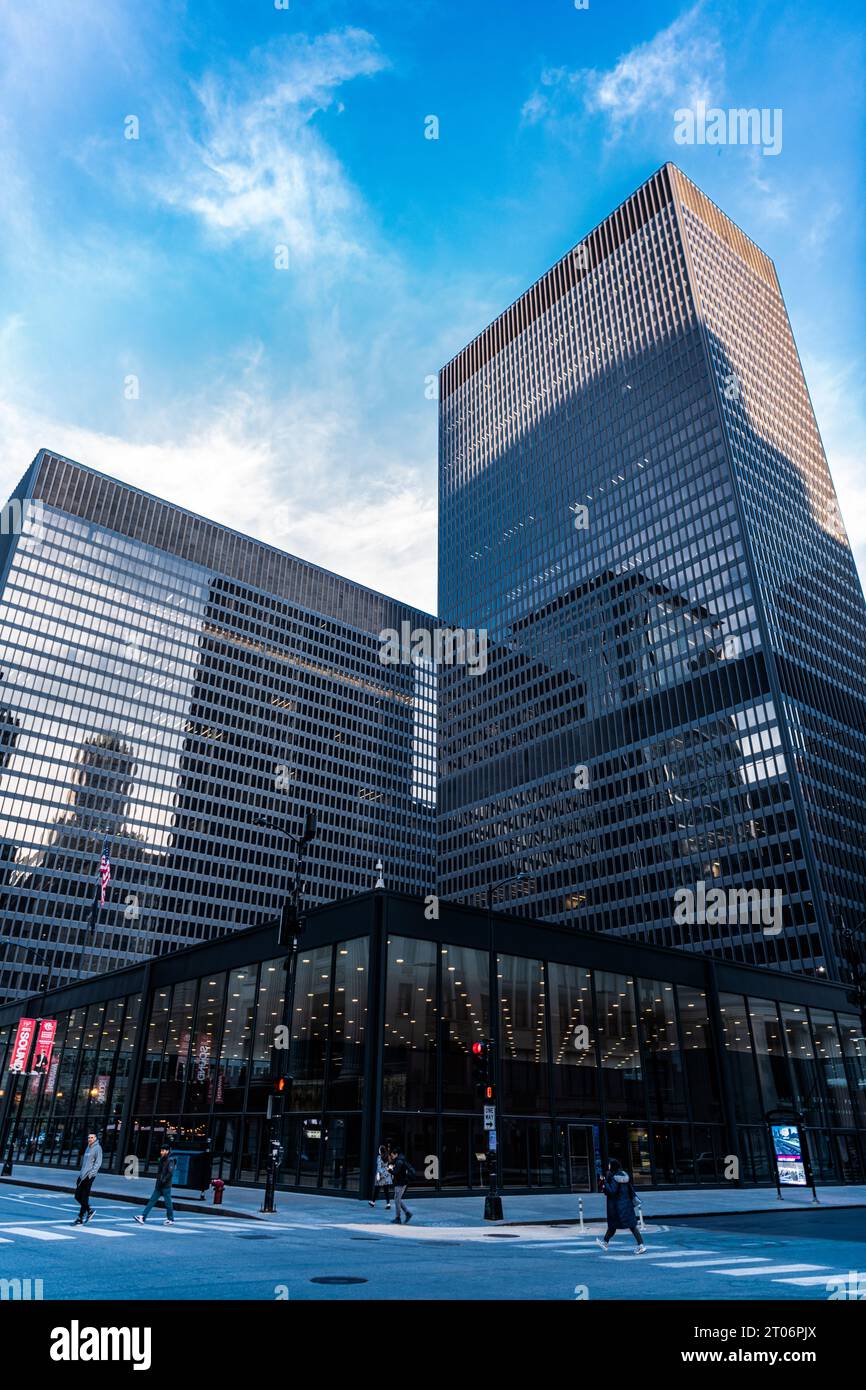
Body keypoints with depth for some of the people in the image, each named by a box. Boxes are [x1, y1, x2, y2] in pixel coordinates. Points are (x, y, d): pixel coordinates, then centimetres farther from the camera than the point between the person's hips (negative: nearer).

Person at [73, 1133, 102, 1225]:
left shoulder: (97, 1148, -7)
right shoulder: (88, 1147, 17)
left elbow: (98, 1163, -13)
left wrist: (91, 1173, -22)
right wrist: (82, 1172, 18)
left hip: (89, 1176, -9)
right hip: (82, 1175, 9)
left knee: (84, 1198, -6)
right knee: (77, 1196, 9)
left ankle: (80, 1219, 1)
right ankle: (90, 1210, 24)